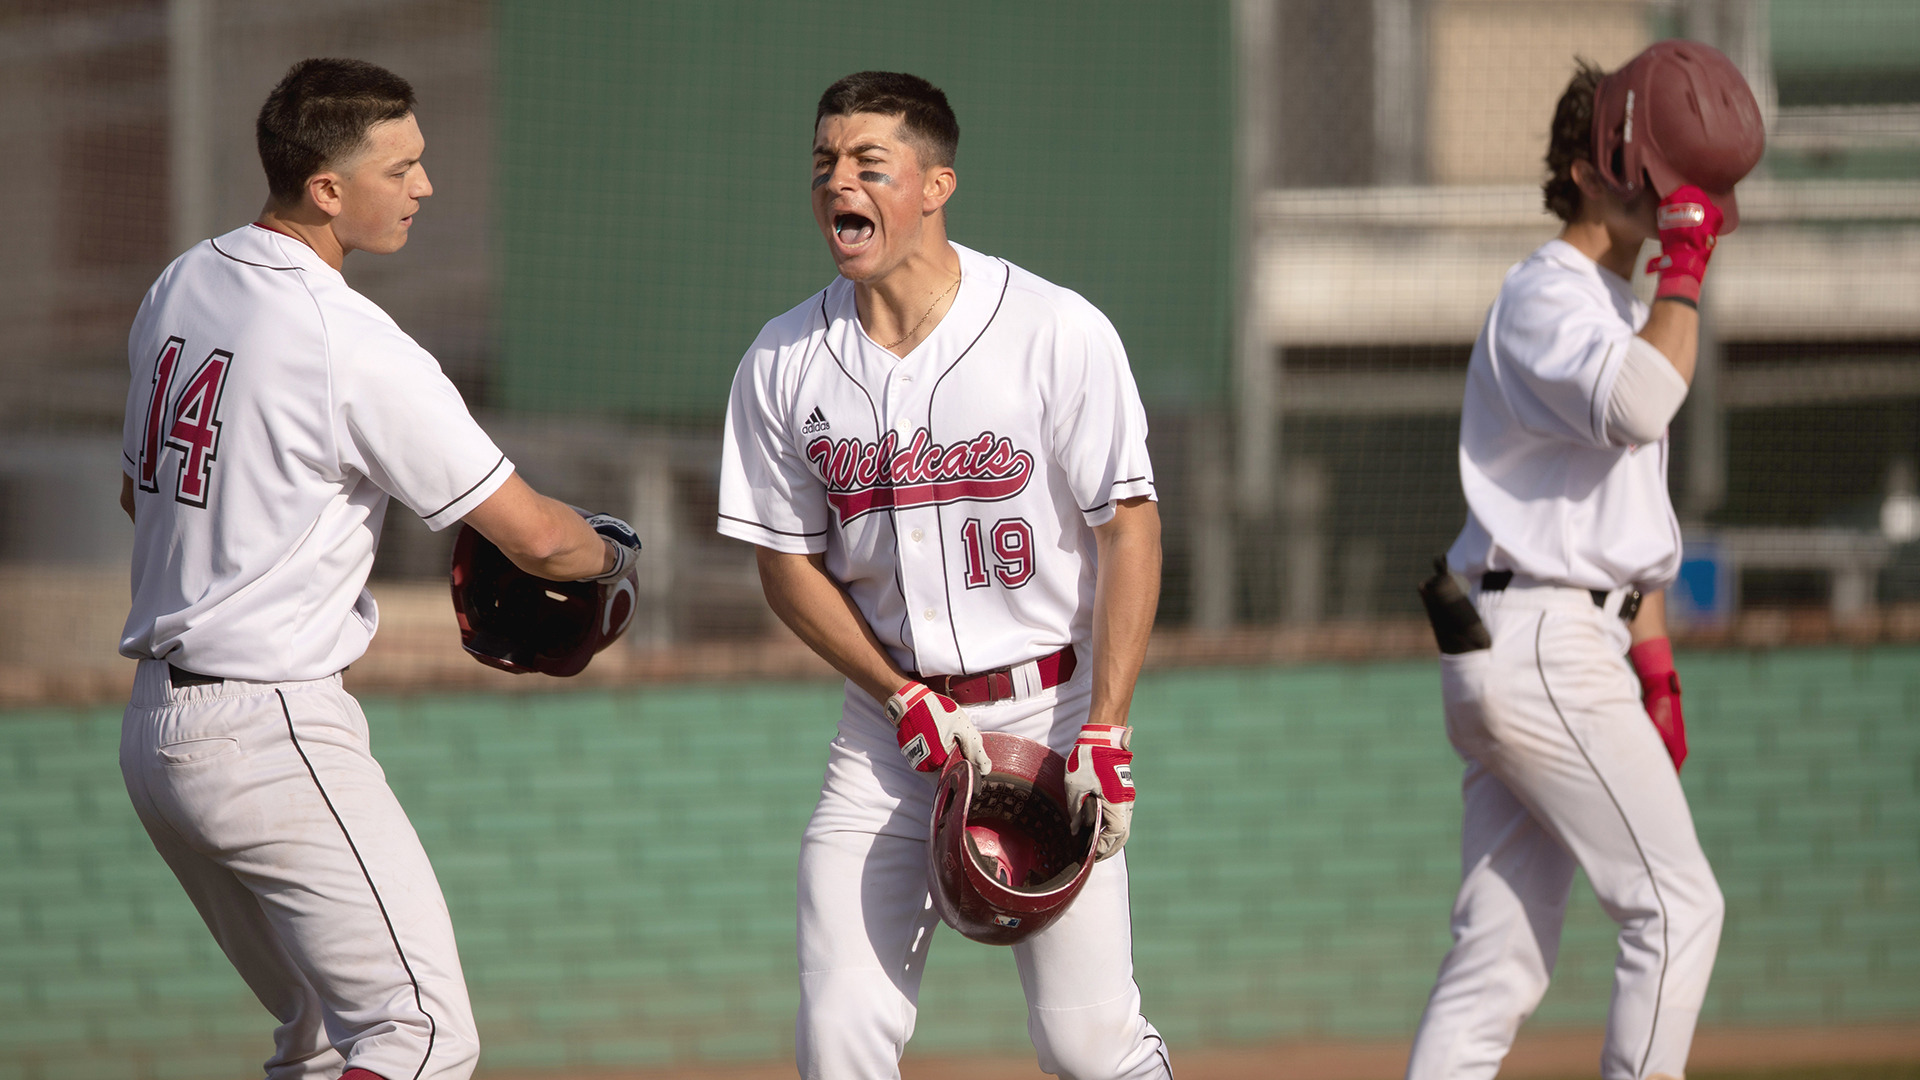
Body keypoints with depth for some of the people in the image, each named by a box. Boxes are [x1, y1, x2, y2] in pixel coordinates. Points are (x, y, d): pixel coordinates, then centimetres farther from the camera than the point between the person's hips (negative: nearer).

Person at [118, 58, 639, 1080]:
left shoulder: (179, 287, 9)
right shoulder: (354, 346, -17)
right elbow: (533, 536, -12)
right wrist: (610, 555, 9)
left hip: (154, 727, 10)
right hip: (274, 729, -10)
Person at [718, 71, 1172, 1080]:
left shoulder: (1057, 333, -9)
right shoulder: (784, 362, 0)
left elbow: (1130, 531, -8)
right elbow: (789, 565, 6)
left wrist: (1103, 734, -15)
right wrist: (903, 698, -7)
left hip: (1047, 705, -3)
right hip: (889, 721, 3)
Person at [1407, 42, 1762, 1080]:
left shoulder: (1621, 311, 22)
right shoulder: (1543, 297, -10)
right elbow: (1636, 409, -31)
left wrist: (1653, 663, 23)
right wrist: (1686, 265, -22)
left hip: (1575, 641, 10)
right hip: (1540, 640, -10)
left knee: (1501, 955, 5)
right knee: (1677, 905, -8)